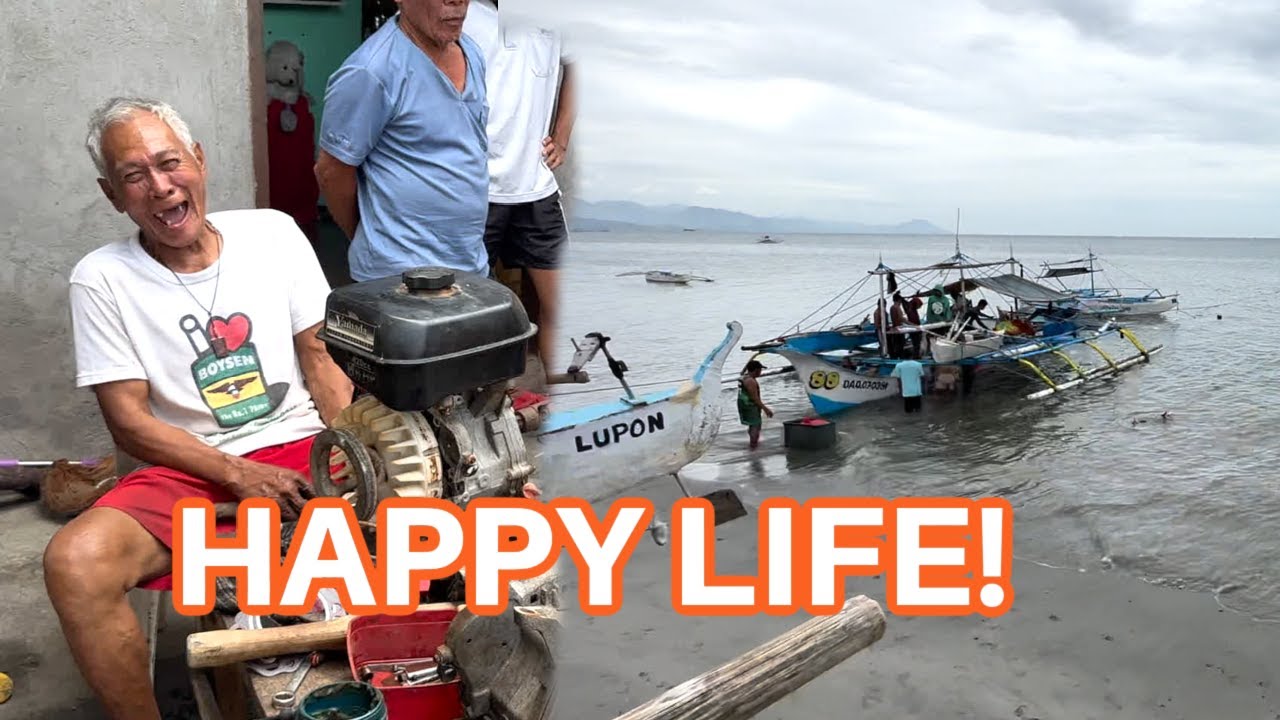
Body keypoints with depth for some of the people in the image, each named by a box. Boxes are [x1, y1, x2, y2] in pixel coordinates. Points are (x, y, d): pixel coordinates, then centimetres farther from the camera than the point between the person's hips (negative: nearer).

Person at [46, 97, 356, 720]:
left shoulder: (273, 231, 5)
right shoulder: (102, 279, 0)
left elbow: (321, 357, 5)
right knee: (74, 561, -30)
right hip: (190, 472, -1)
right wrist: (240, 475, -15)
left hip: (306, 451, 1)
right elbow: (128, 421, -2)